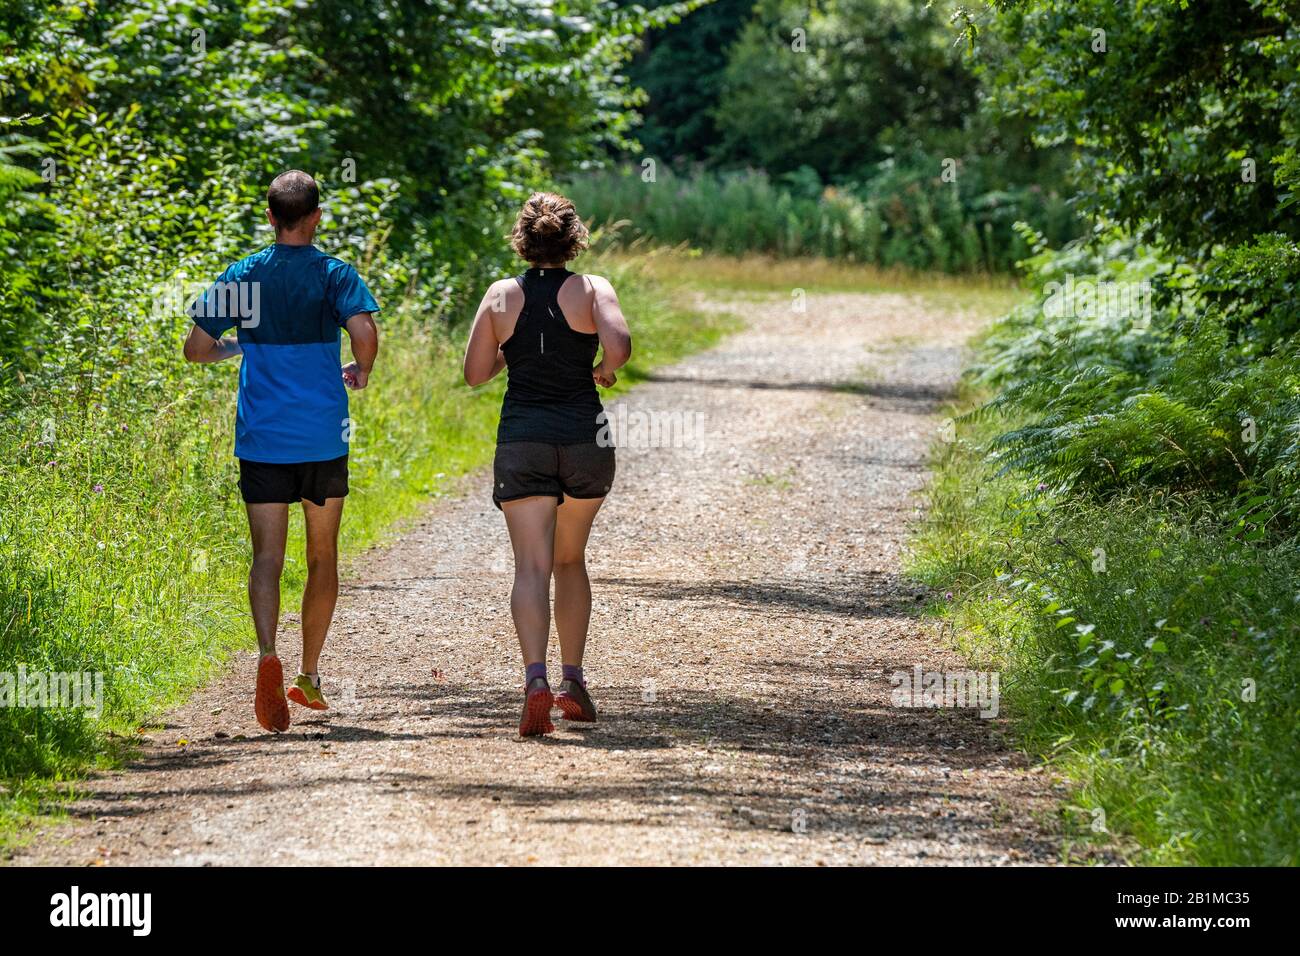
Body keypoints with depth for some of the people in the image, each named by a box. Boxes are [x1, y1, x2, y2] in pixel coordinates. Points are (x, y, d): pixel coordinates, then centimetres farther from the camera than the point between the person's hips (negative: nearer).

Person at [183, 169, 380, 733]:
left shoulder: (241, 277, 4)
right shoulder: (336, 275, -2)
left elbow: (197, 348, 3)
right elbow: (364, 332, -18)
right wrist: (362, 372, 2)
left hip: (263, 438, 0)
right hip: (324, 438, 0)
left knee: (267, 555, -5)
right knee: (322, 556, 15)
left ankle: (268, 655, -31)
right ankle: (309, 677, 22)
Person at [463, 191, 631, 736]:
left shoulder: (502, 295, 3)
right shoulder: (591, 290, -2)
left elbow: (475, 373, 6)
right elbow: (618, 346, -19)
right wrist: (605, 370, 3)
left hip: (521, 440, 0)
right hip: (583, 436, 0)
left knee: (532, 566, -7)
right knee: (570, 560, 19)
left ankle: (536, 677, -28)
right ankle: (573, 680, 17)